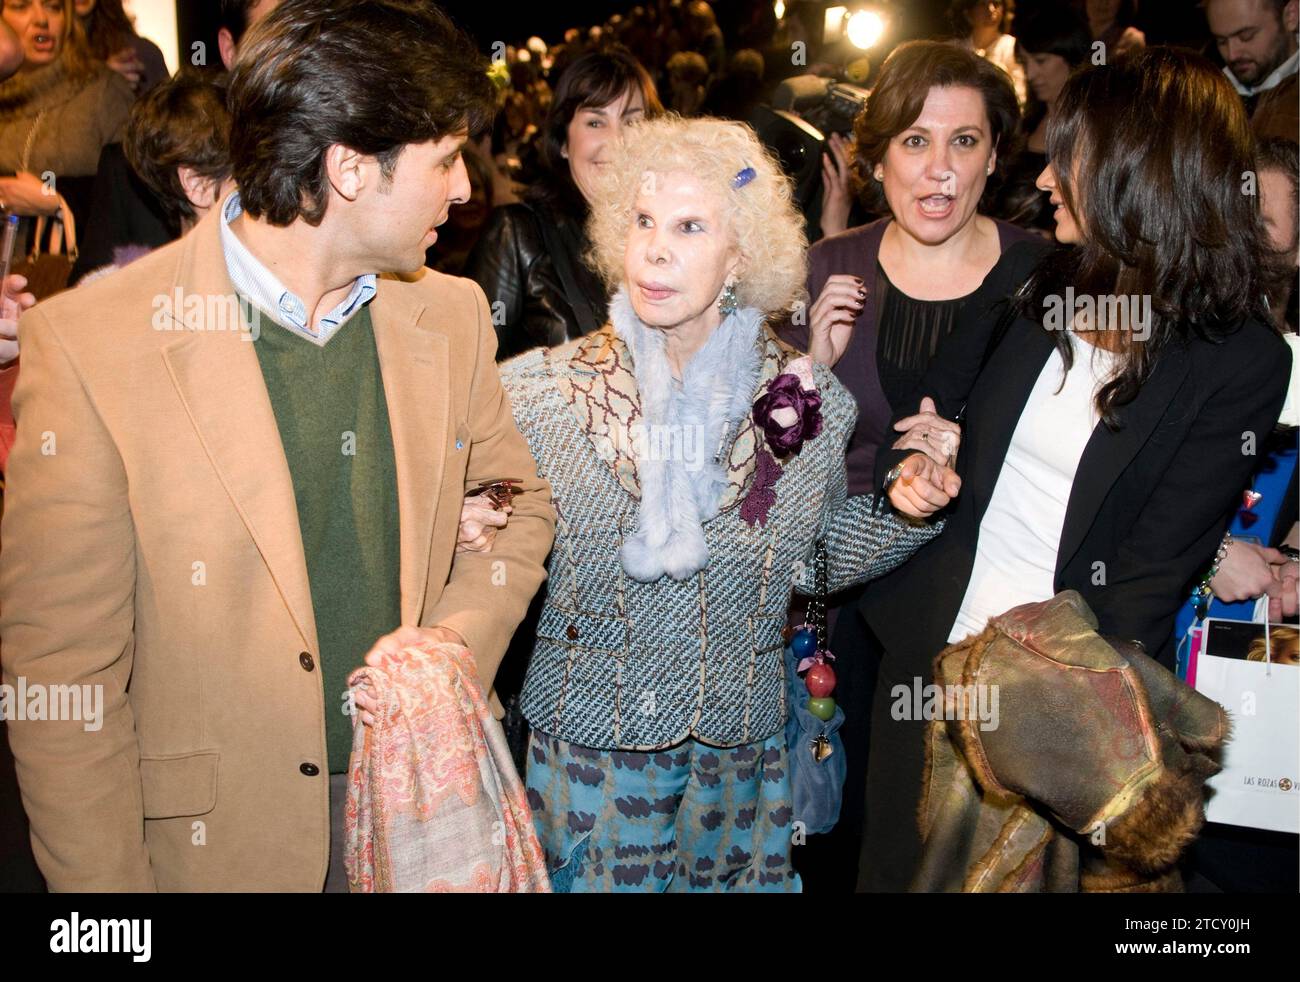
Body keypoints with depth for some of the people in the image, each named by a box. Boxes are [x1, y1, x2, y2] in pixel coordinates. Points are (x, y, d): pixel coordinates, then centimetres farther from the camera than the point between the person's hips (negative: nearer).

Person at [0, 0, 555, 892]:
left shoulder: (451, 315, -2)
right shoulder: (89, 343, -17)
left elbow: (516, 501, 12)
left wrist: (460, 632, -6)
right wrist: (109, 882, -12)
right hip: (221, 843, -4)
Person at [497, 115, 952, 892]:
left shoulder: (806, 401, -8)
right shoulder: (538, 391, -11)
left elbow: (817, 555, 6)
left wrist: (904, 509, -10)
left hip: (742, 760, 2)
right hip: (586, 758, -1)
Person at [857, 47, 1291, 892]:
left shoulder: (1243, 361, -13)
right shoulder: (1029, 277, 0)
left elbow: (1152, 573, -14)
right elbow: (926, 416, 10)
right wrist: (912, 469, -12)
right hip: (933, 647, 4)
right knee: (894, 865, 16)